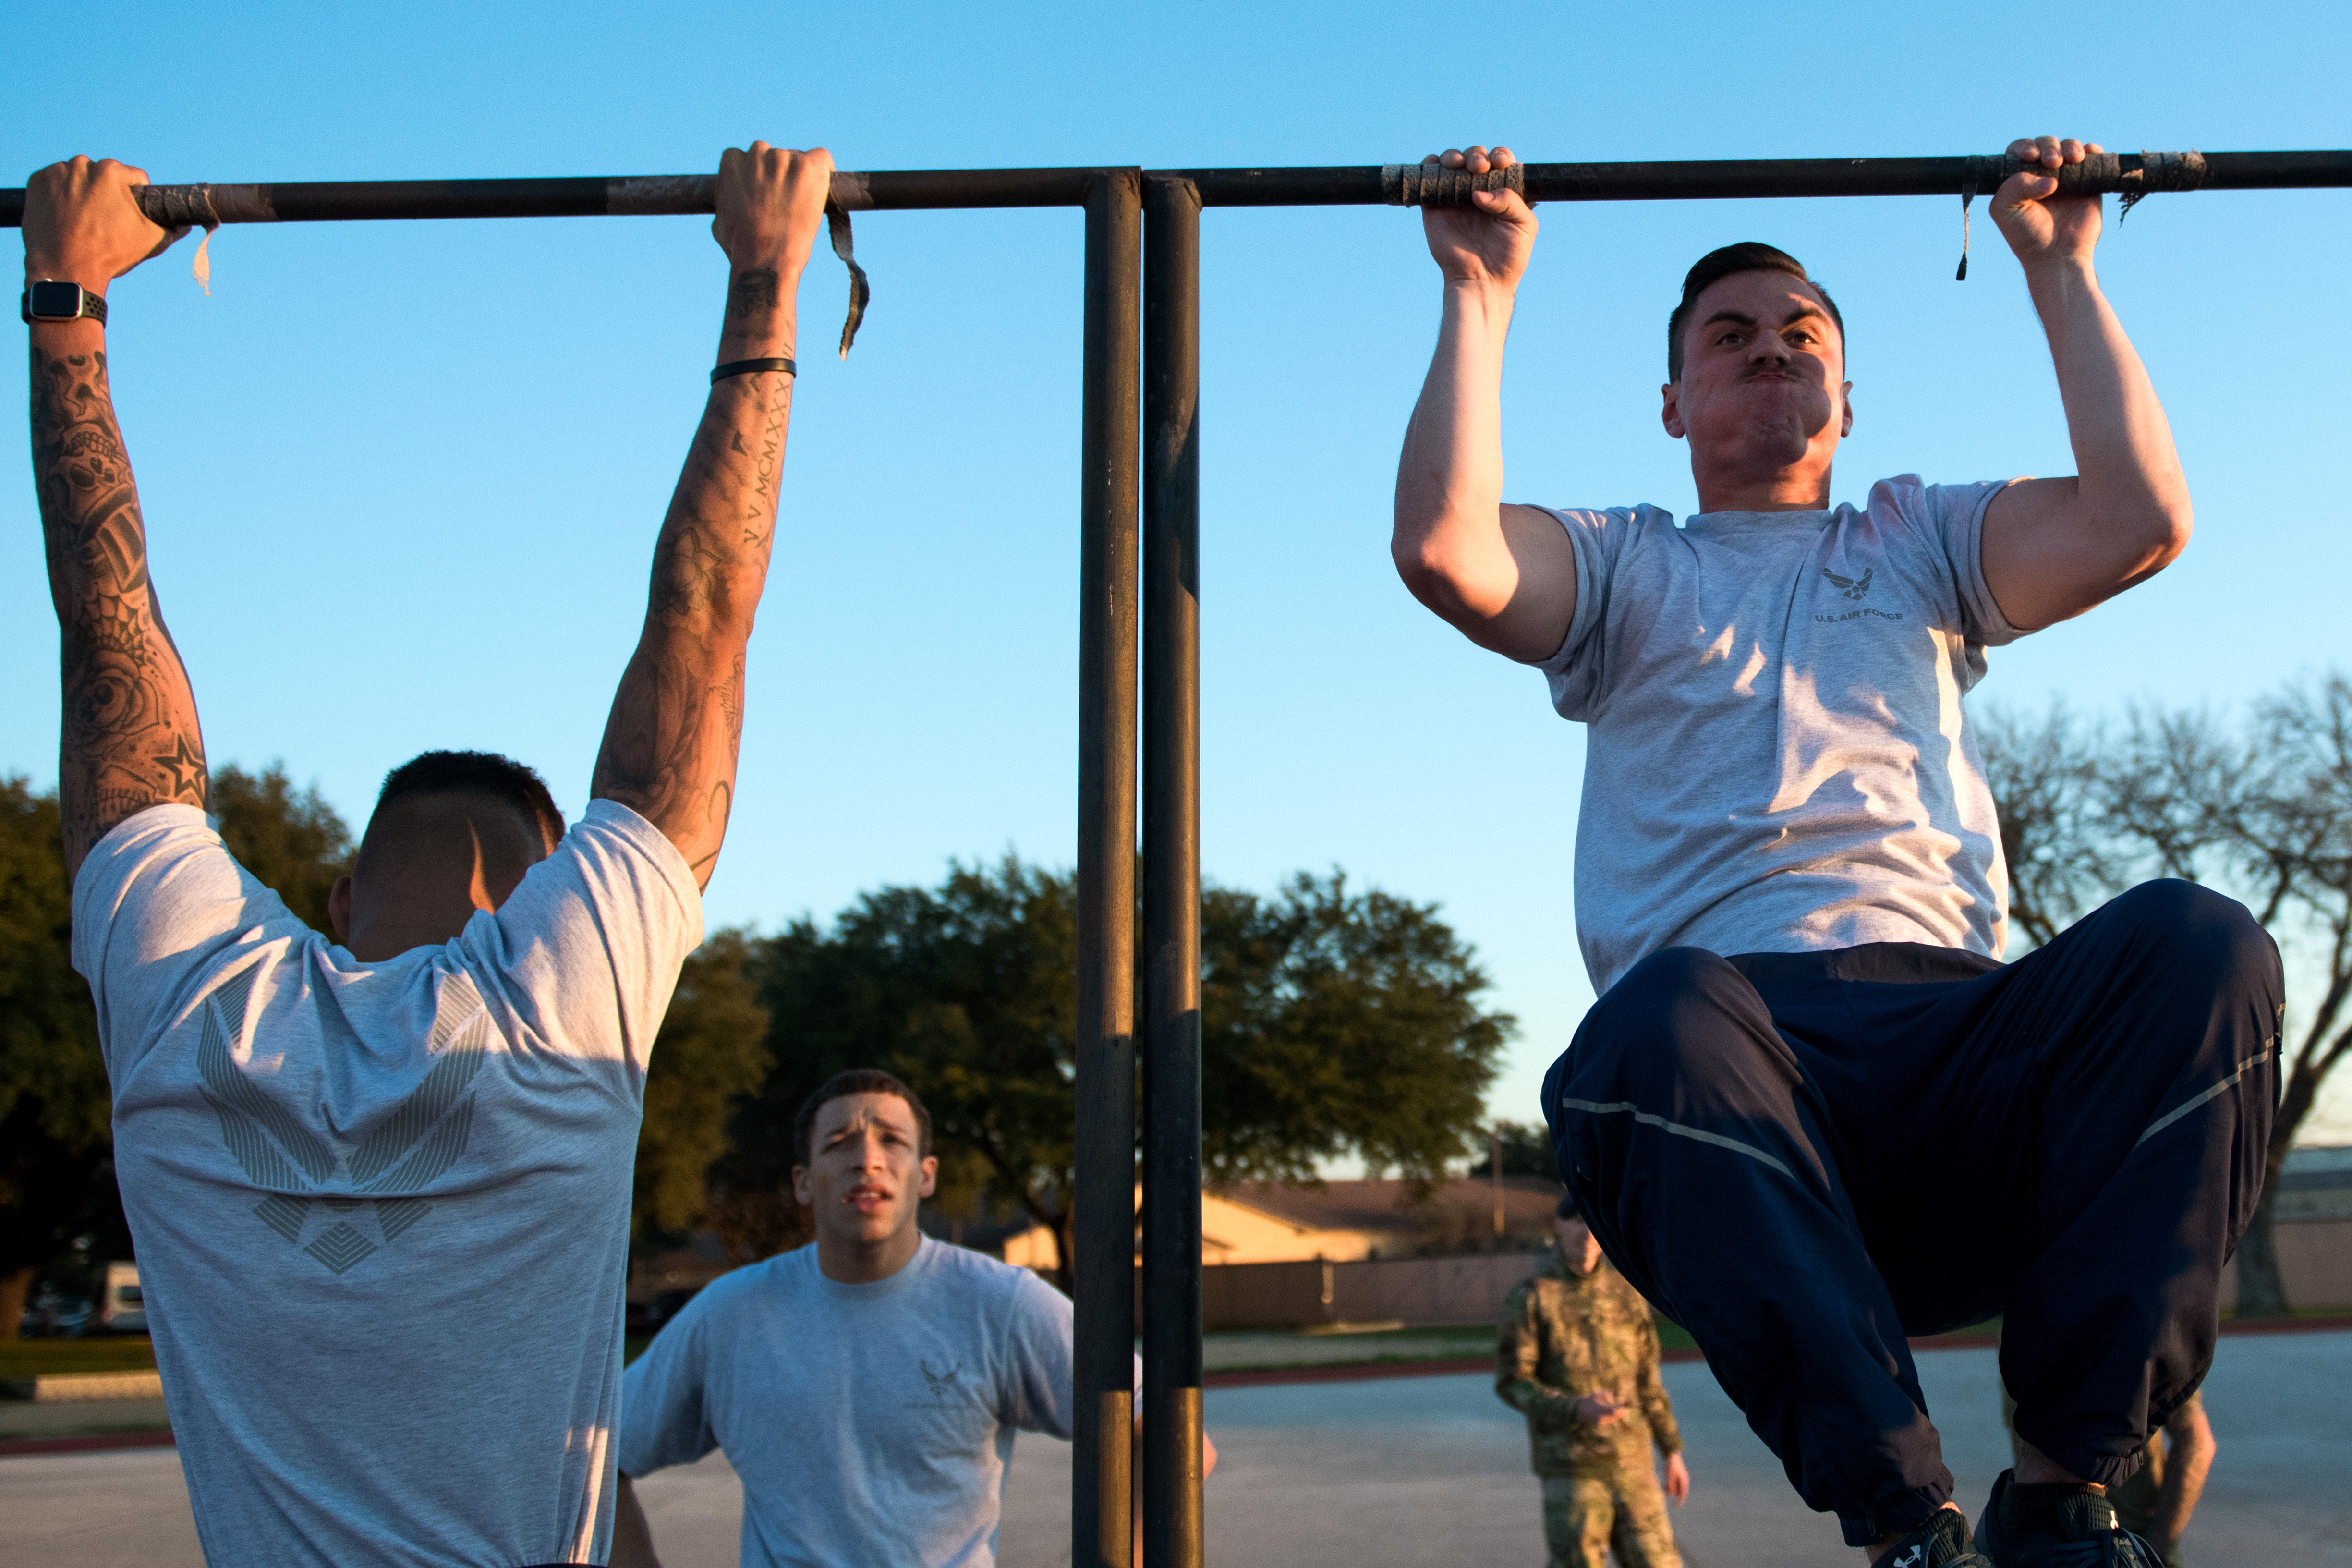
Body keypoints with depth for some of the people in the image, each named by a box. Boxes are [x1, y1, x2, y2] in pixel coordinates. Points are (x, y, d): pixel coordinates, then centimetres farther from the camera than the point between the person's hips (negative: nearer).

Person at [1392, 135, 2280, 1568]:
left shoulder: (1921, 542, 32)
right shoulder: (1625, 568, 26)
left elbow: (2142, 517, 12)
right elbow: (1446, 549, 3)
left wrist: (2061, 270, 20)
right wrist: (1481, 296, 12)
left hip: (1956, 1031, 2)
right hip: (1737, 1067, -2)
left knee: (2197, 943, -30)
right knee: (1661, 1019, -39)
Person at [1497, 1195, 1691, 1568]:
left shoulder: (1625, 1292, 7)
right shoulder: (1528, 1297, -9)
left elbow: (1646, 1379, 14)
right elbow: (1512, 1384, -11)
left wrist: (1673, 1453, 12)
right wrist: (1577, 1409, -27)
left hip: (1631, 1463, 4)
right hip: (1571, 1467, -4)